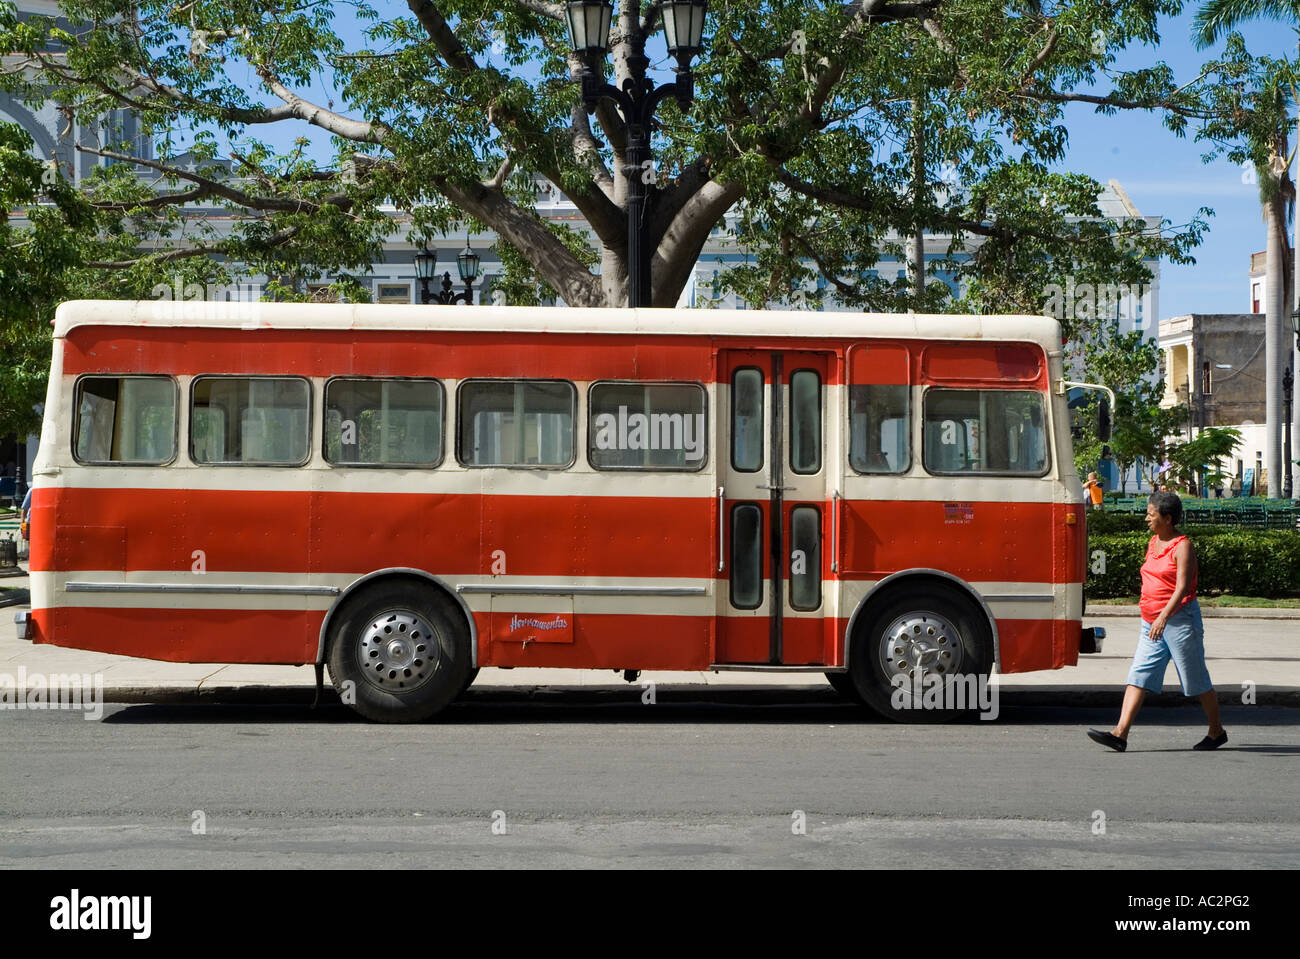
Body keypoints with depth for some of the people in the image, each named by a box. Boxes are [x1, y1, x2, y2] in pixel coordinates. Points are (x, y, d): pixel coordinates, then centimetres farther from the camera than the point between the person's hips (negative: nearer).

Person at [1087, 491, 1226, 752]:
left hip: (1179, 620, -8)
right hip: (1152, 623, 8)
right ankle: (1120, 734, -12)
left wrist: (1164, 616, -33)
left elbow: (1182, 587, -22)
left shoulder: (1182, 546, -12)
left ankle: (1217, 732, 22)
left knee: (1196, 680, 4)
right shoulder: (1153, 542, 13)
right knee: (1138, 675, -4)